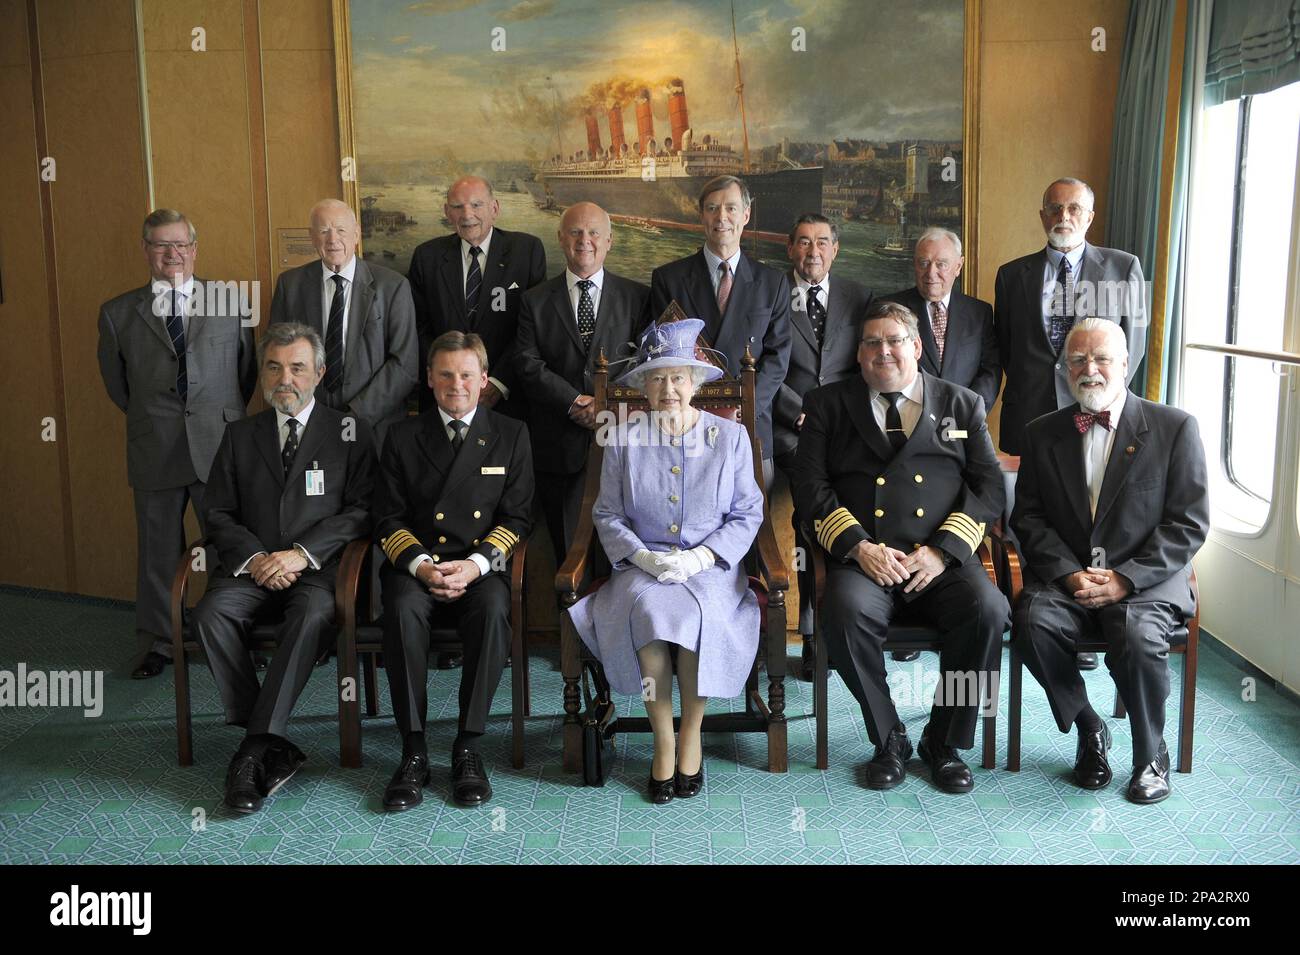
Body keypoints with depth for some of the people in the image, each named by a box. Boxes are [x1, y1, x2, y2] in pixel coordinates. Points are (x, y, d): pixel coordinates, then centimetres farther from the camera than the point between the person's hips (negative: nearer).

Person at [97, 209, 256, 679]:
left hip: (220, 448, -1)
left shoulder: (231, 302, 2)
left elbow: (247, 370, 11)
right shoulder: (117, 313, 4)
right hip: (155, 454, 1)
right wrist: (152, 420, 14)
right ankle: (159, 643, 26)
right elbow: (117, 384, 14)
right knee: (158, 552, 11)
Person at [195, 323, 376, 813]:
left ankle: (256, 749, -30)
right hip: (251, 565, 3)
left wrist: (303, 552, -14)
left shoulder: (350, 433, 9)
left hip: (318, 569, -3)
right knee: (211, 614, -28)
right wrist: (253, 557, -9)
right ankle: (274, 748, -22)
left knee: (311, 615, -36)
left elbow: (361, 510, 0)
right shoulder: (240, 434, 17)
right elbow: (218, 512, 11)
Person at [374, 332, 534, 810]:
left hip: (481, 566, 0)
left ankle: (468, 747, -22)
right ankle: (414, 751, -24)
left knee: (493, 610, -34)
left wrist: (474, 565, -12)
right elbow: (388, 519, 7)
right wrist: (421, 565, -13)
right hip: (416, 565, 1)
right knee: (403, 610, -33)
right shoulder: (403, 436, 11)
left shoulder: (510, 435, 10)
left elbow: (516, 517, 5)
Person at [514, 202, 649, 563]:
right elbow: (528, 365, -1)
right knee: (568, 552, 6)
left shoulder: (637, 296, 8)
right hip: (559, 448, 1)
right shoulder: (535, 300, 9)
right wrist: (576, 403, -13)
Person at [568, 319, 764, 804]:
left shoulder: (731, 435, 5)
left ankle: (691, 734, -12)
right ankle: (663, 740, -19)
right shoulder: (622, 438, 6)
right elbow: (607, 514, 7)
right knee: (648, 607, -33)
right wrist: (643, 556, -11)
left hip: (711, 566, 0)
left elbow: (748, 513, 5)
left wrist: (701, 556, -11)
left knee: (697, 612, -33)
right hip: (642, 564, 1)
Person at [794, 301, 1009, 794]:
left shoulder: (963, 403, 18)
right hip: (863, 558, -1)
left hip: (943, 559, 1)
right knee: (846, 611, -32)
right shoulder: (827, 404, 15)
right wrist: (859, 546, -11)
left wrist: (942, 550, -8)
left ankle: (945, 740, -4)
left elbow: (988, 486, 8)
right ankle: (889, 740, -9)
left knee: (988, 609, -27)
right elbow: (811, 486, 5)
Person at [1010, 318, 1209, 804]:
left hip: (1146, 581, -2)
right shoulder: (1043, 433, 10)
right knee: (1033, 622, -28)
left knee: (1139, 638, -32)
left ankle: (1151, 755, -3)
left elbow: (1189, 523, -4)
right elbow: (1028, 517, 6)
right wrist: (1070, 574, -11)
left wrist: (1125, 578, -15)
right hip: (1066, 577, 3)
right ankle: (1090, 730, -3)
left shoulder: (1175, 427, 1)